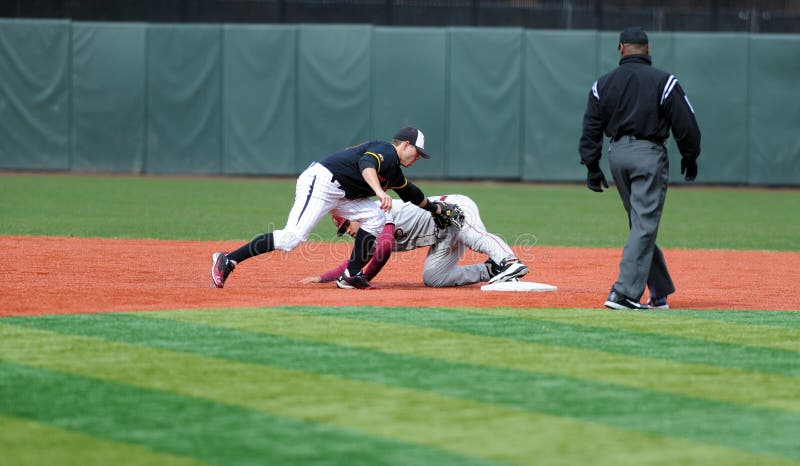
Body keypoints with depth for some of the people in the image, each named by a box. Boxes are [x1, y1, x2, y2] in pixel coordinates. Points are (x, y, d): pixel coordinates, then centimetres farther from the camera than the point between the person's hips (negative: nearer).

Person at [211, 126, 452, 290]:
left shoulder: (394, 172, 23)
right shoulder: (386, 151, -8)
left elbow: (411, 193, 41)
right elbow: (366, 164, -31)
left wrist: (436, 209, 50)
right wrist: (379, 191, -46)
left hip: (339, 195, 11)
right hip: (319, 182, -11)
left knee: (375, 218, 5)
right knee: (293, 237, -21)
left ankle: (351, 276, 2)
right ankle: (227, 261, -19)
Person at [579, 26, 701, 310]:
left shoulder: (603, 84, 7)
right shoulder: (663, 81, -5)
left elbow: (591, 128, 7)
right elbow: (685, 124, -5)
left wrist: (592, 167, 11)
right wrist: (689, 157, 8)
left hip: (617, 154, 5)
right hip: (649, 154, -5)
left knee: (642, 226, 14)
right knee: (644, 226, -6)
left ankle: (660, 293, 17)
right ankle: (625, 293, -18)